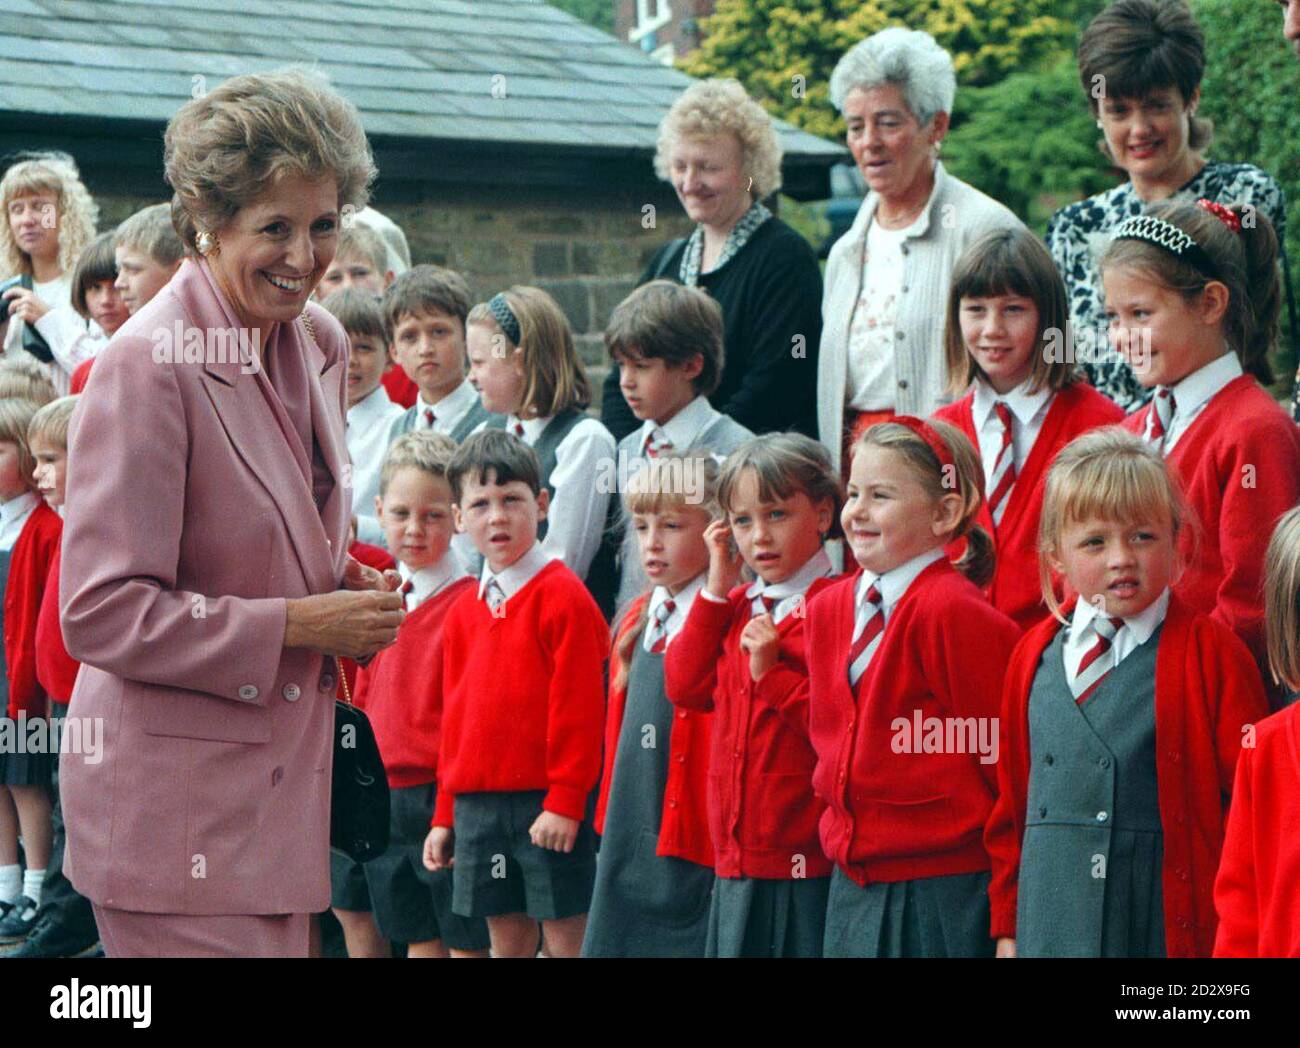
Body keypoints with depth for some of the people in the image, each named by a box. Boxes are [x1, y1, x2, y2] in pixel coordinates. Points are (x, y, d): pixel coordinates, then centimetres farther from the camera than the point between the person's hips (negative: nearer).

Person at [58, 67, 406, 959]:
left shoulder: (321, 345, 9)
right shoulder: (145, 367, -16)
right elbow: (101, 613, -19)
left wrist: (353, 588, 4)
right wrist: (300, 626, -17)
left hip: (285, 779, 8)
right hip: (176, 809, -8)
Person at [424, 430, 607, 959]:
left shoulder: (564, 597, -8)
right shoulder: (464, 611, 12)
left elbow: (578, 708, -11)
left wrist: (564, 802, -15)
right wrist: (445, 814, 15)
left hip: (546, 803, -6)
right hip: (478, 805, 6)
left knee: (566, 939, -2)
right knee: (506, 943, 11)